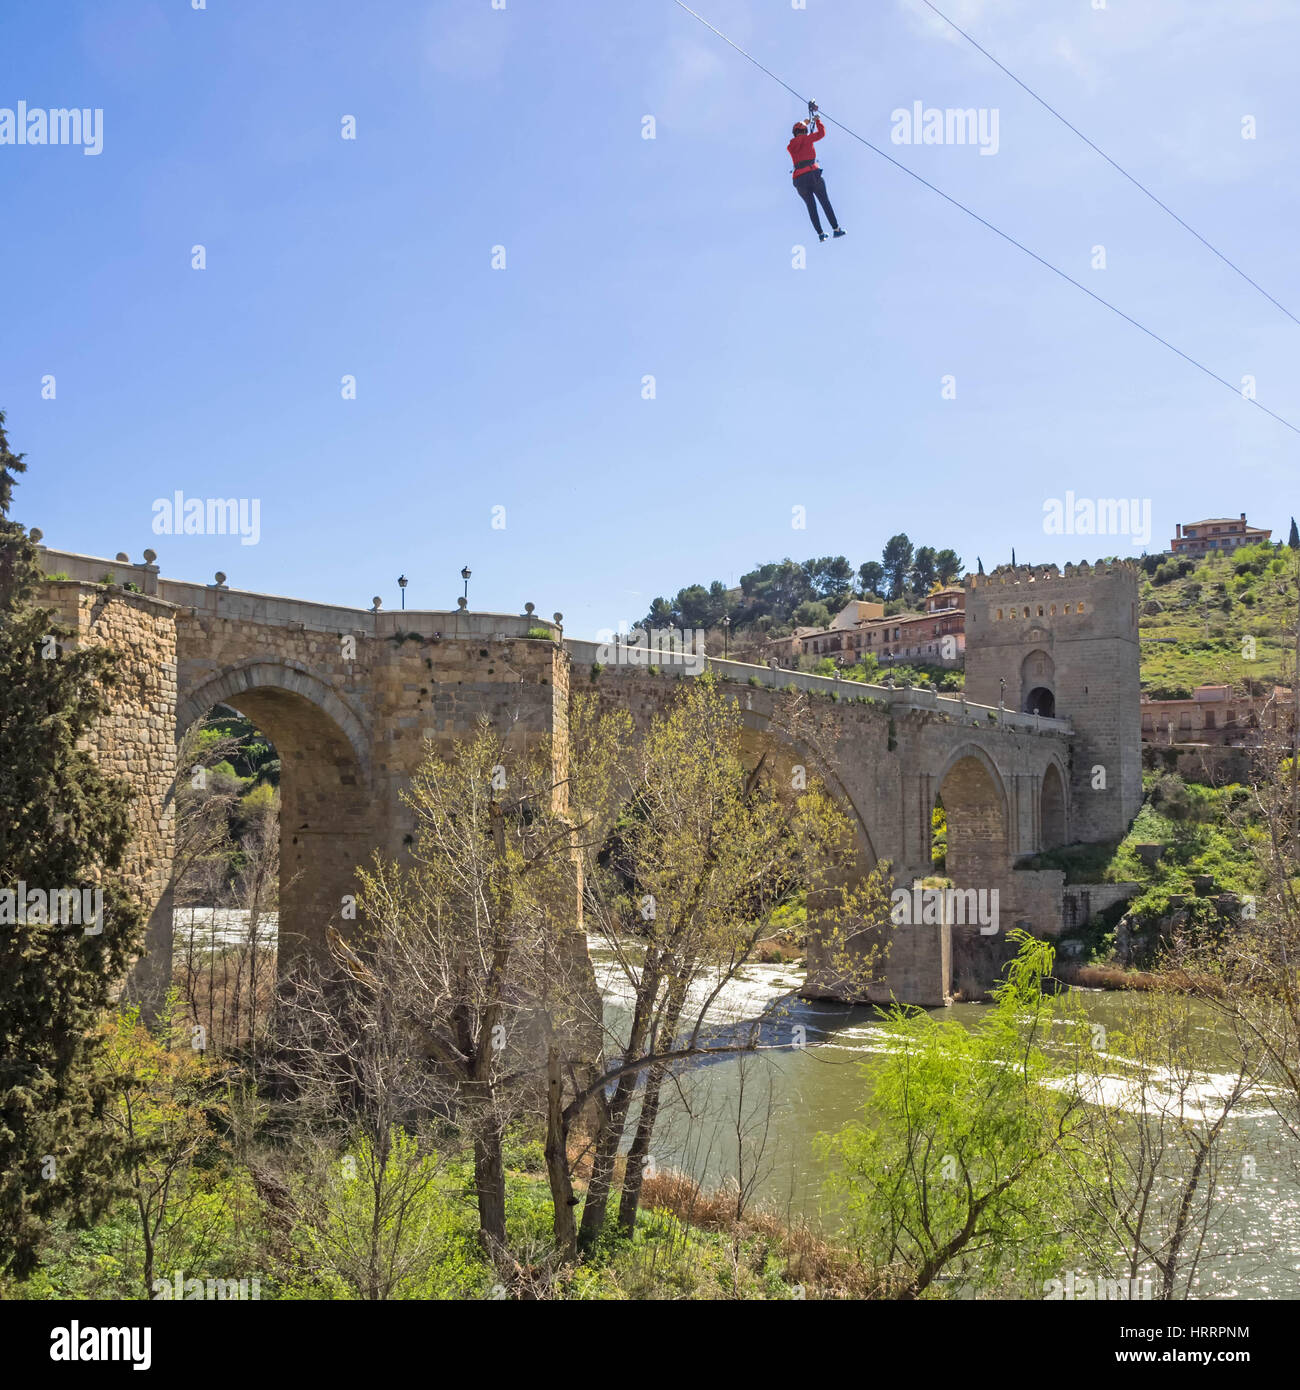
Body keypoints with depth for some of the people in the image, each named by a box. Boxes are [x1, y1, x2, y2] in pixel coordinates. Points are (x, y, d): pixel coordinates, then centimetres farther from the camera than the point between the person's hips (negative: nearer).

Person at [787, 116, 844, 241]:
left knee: (811, 207, 10)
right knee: (825, 202, 4)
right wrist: (818, 120, 35)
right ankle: (836, 229, 2)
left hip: (799, 179, 3)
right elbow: (821, 132, 16)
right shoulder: (807, 139, 5)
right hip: (813, 174, -3)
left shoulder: (790, 147, 15)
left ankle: (820, 234, 6)